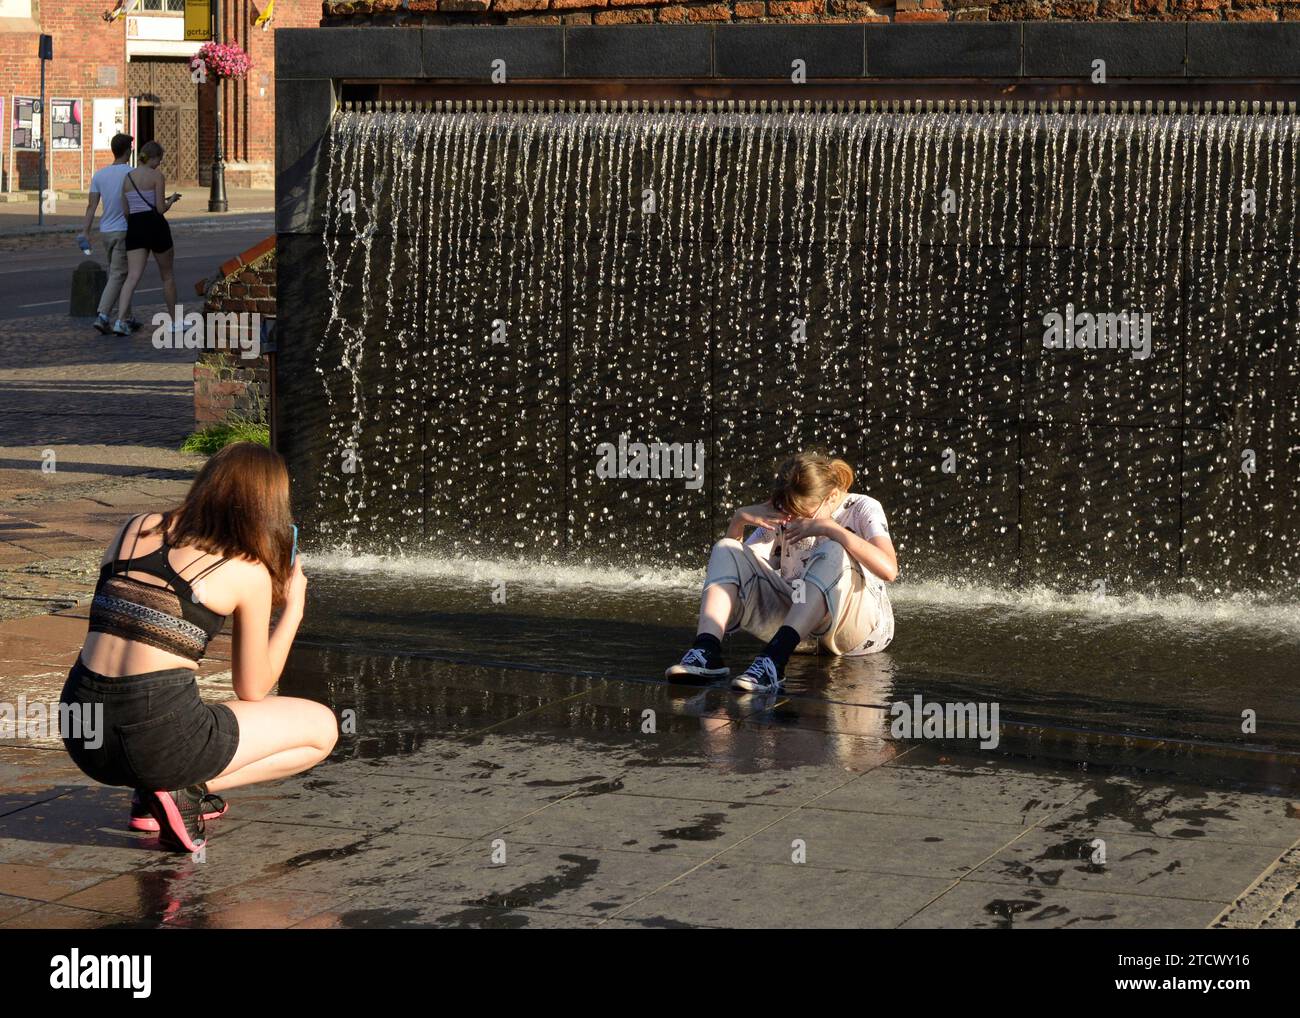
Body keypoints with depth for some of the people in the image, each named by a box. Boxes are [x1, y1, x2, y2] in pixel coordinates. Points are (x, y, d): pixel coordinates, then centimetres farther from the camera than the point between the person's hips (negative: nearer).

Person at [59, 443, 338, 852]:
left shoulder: (136, 528, 12)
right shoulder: (249, 571, -1)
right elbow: (252, 690, 7)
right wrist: (293, 607, 19)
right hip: (158, 737, -7)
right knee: (322, 728, 14)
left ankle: (154, 797, 14)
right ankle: (185, 790, -1)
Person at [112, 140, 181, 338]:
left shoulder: (127, 178, 11)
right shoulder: (157, 176, -6)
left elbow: (126, 211, 14)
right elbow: (161, 208, -10)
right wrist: (171, 200, 12)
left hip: (134, 227, 4)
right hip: (155, 225, -4)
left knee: (133, 276, -5)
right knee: (168, 275, 14)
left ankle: (121, 319, -25)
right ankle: (174, 321, 23)